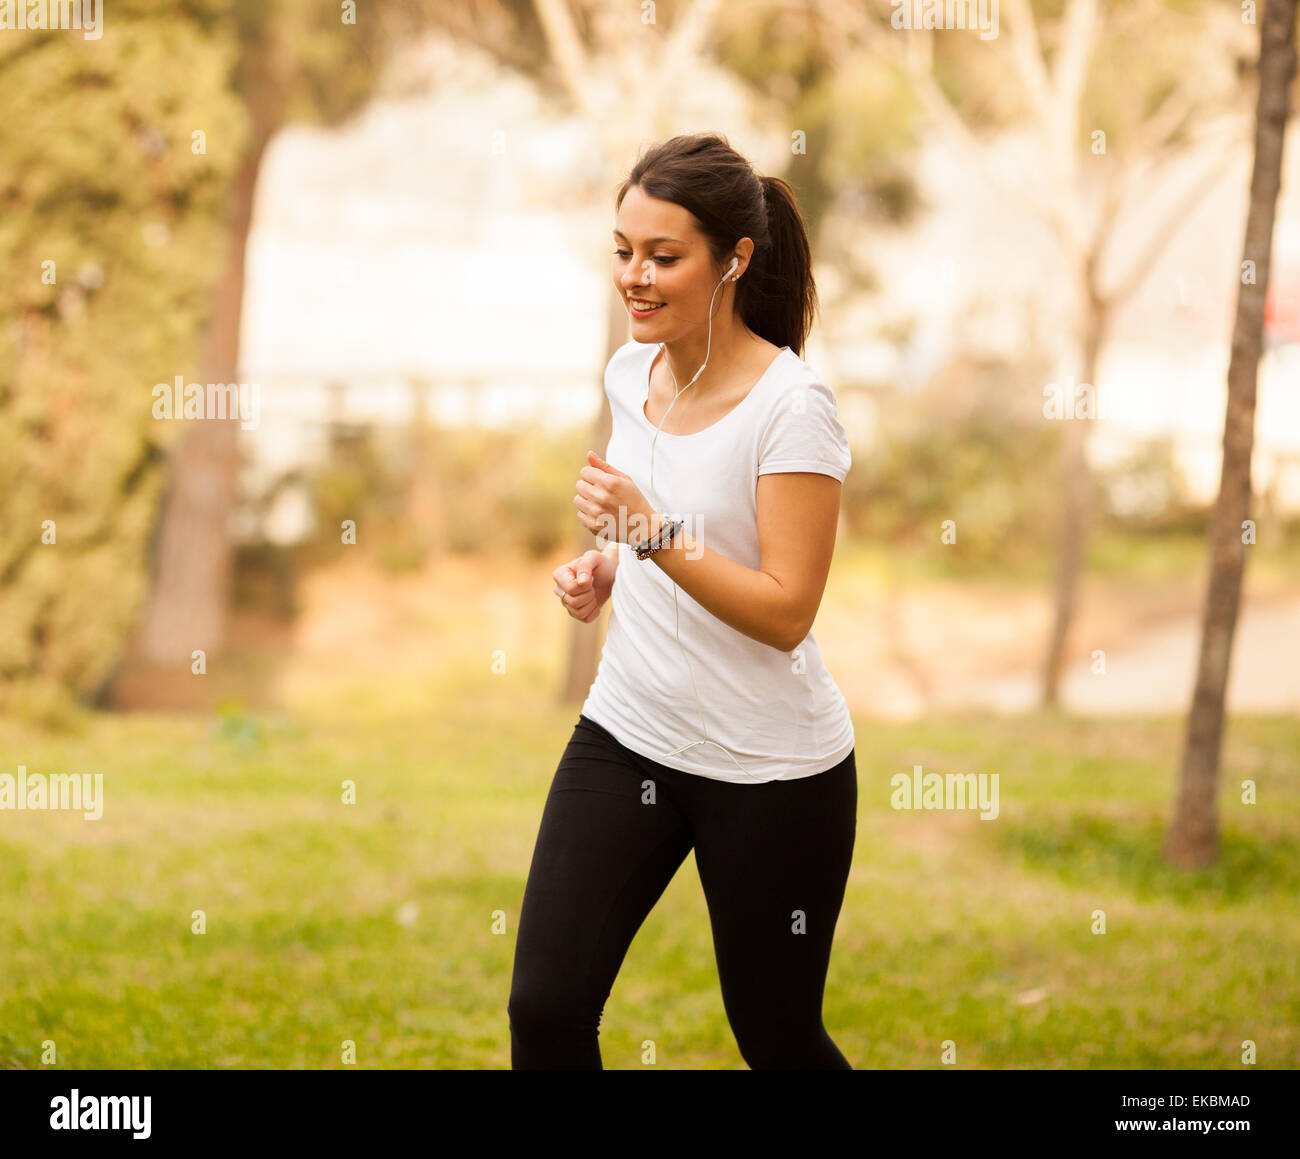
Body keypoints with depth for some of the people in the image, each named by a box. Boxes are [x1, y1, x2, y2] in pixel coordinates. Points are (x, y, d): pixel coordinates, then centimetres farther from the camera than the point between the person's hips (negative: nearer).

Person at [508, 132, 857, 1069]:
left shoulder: (792, 408, -18)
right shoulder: (632, 372, 4)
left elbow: (785, 611, -22)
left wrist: (652, 531, -29)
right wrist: (605, 568, 1)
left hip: (772, 774, -6)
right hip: (625, 740, 6)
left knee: (779, 1040, 8)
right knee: (545, 1009, -3)